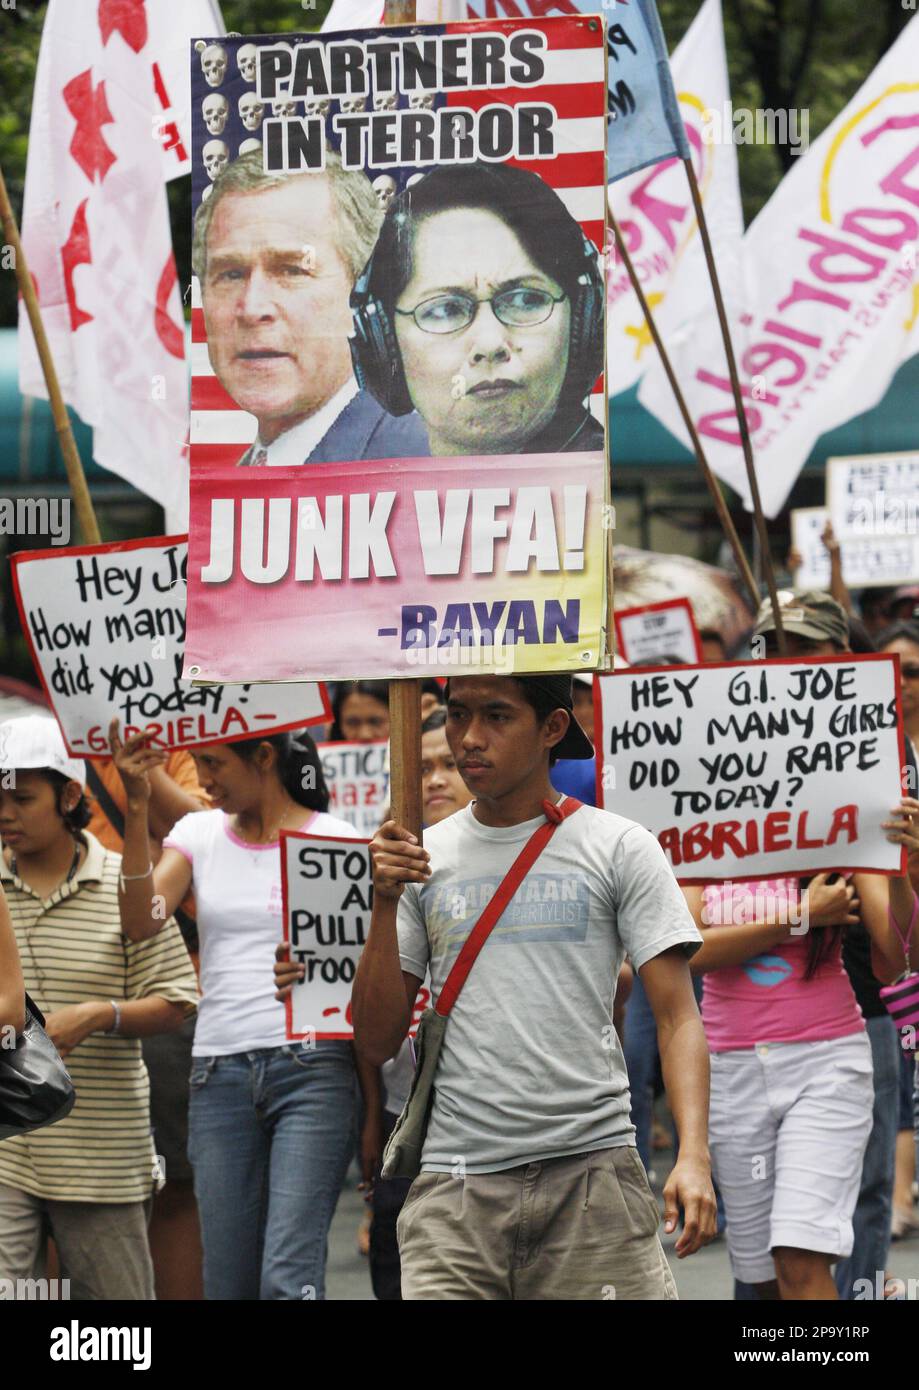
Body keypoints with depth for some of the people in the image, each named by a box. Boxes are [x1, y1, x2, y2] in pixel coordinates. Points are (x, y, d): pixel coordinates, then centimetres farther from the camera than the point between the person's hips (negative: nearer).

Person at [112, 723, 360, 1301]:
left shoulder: (336, 841, 1)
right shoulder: (199, 835, 11)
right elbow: (141, 923, -5)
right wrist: (138, 807, -12)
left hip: (312, 1068, -4)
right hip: (220, 1074, 4)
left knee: (289, 1277, -16)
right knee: (229, 1283, 3)